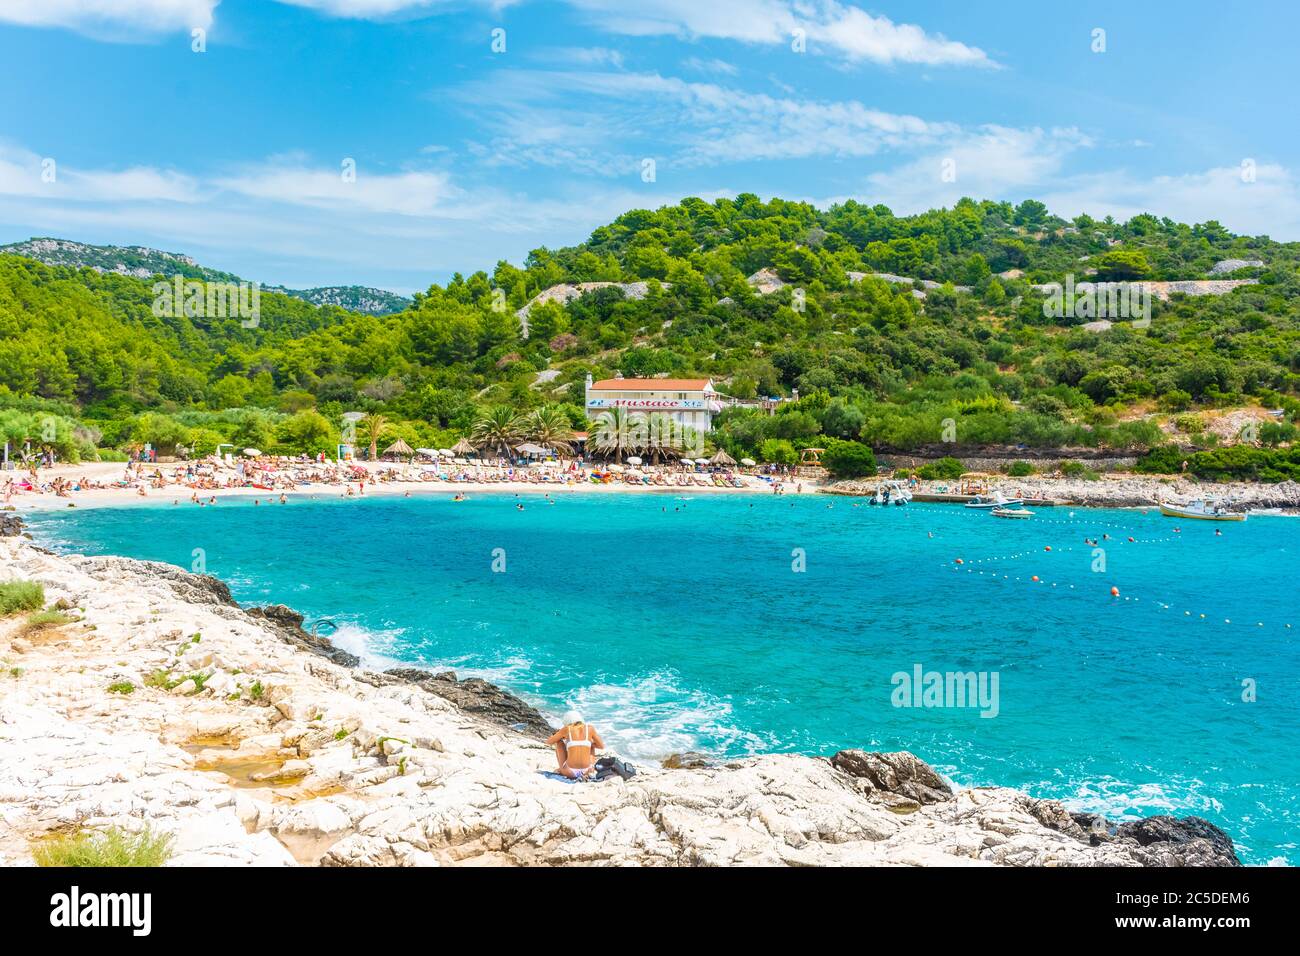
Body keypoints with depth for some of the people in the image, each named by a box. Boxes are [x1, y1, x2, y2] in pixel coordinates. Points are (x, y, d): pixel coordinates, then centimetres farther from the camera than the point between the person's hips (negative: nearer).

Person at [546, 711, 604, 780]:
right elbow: (602, 746, 16)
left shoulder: (566, 729, 2)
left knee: (558, 741, 22)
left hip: (570, 772, -1)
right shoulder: (590, 728, 5)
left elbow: (548, 741, 15)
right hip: (586, 771, 1)